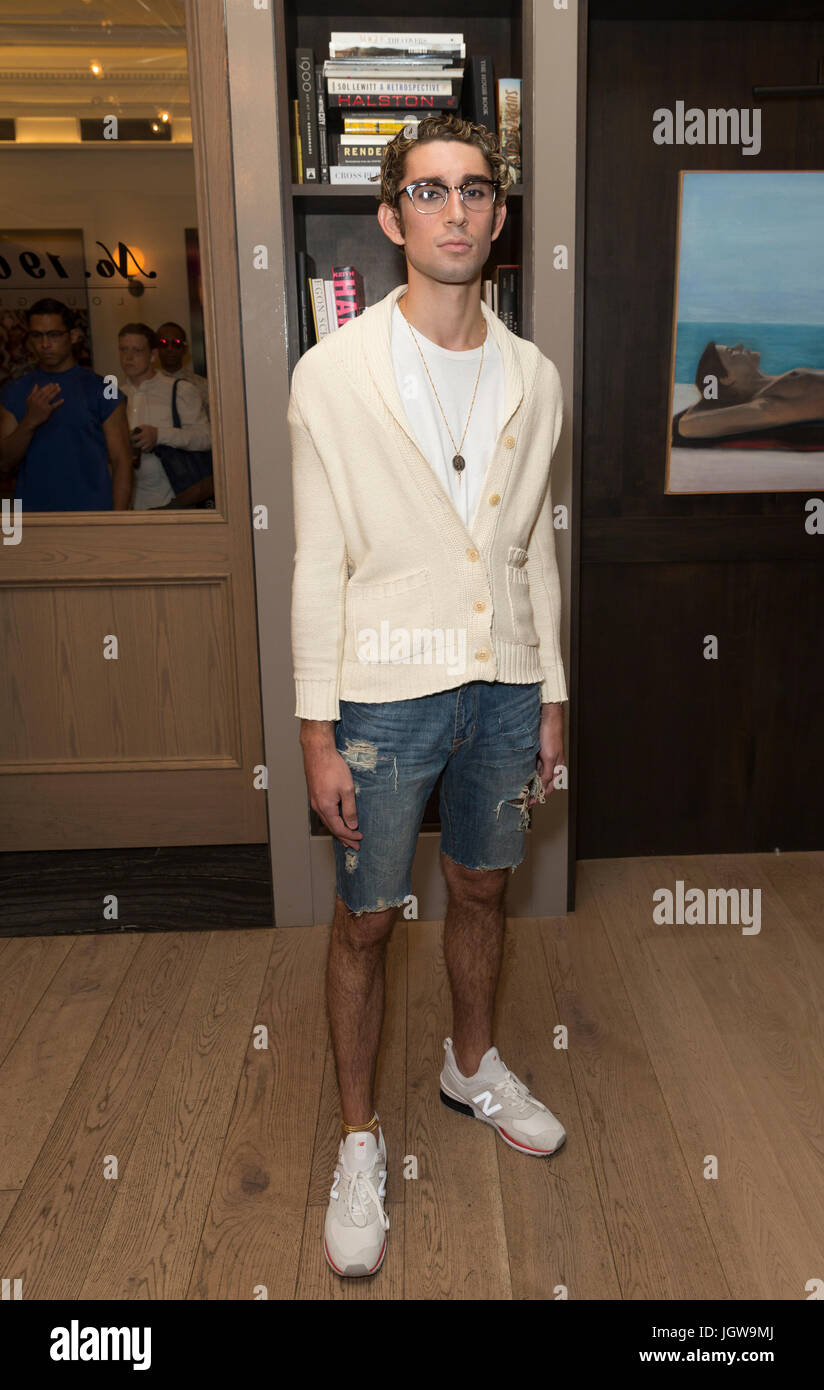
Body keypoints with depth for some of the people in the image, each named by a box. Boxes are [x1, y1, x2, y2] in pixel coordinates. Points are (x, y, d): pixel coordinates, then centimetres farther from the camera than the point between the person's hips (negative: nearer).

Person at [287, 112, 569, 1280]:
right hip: (386, 695, -3)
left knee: (483, 890, 19)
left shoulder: (533, 377, 4)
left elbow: (536, 546, 9)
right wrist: (317, 733, -10)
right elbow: (319, 564, -8)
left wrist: (551, 697, 8)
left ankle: (473, 1065, 45)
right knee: (366, 920, 7)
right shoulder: (334, 374, -8)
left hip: (504, 685, 4)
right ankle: (360, 1139, 29)